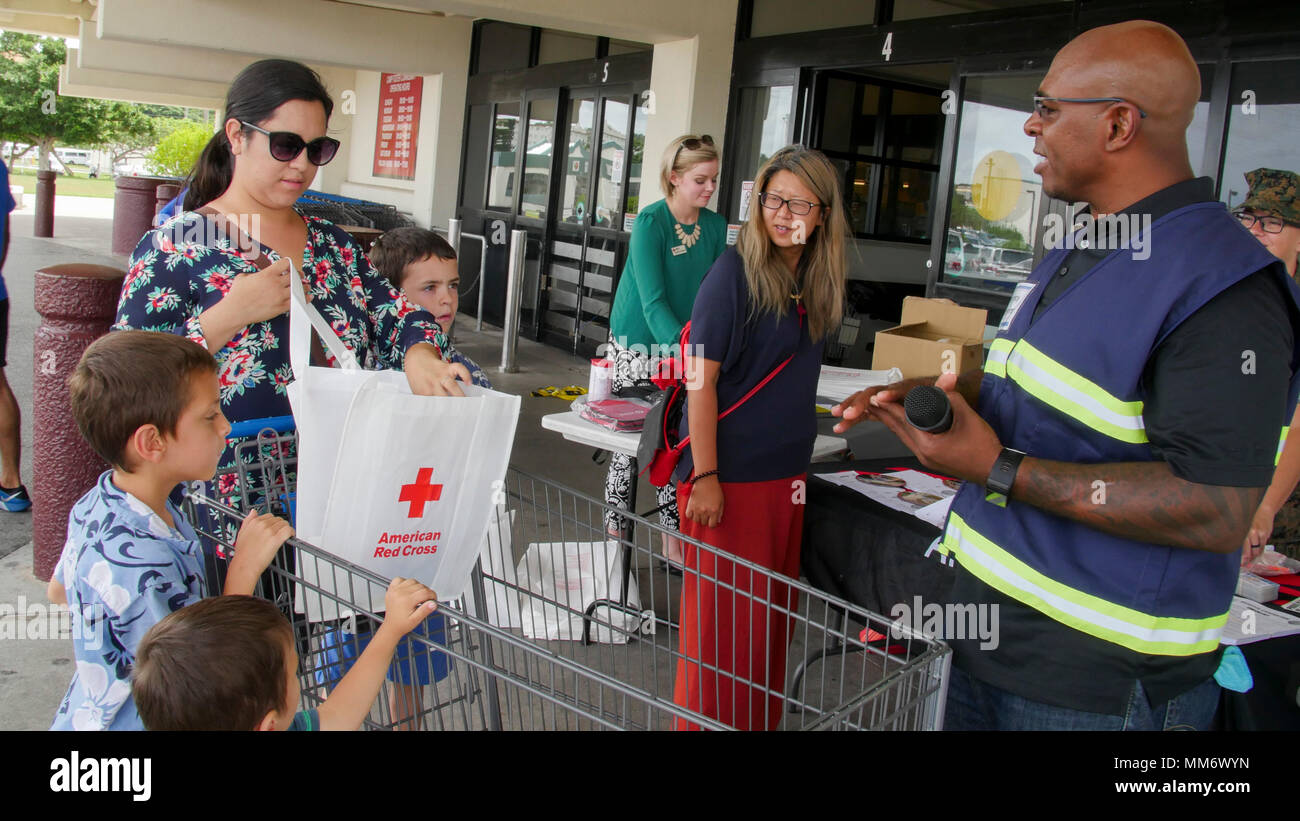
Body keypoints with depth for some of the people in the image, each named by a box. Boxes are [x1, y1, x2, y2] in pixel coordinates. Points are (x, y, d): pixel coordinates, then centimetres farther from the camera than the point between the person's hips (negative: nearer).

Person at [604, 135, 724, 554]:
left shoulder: (715, 226, 1)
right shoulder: (650, 222, -16)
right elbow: (653, 300, -24)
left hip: (685, 348, 5)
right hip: (638, 345, -4)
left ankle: (674, 544, 13)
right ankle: (615, 537, 13)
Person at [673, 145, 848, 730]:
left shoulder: (813, 282, 8)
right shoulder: (736, 270, -12)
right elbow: (700, 378, -15)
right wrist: (704, 477, -18)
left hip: (786, 473, 7)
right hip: (728, 473, -7)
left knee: (772, 616, 16)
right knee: (723, 623, 2)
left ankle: (760, 720, 32)